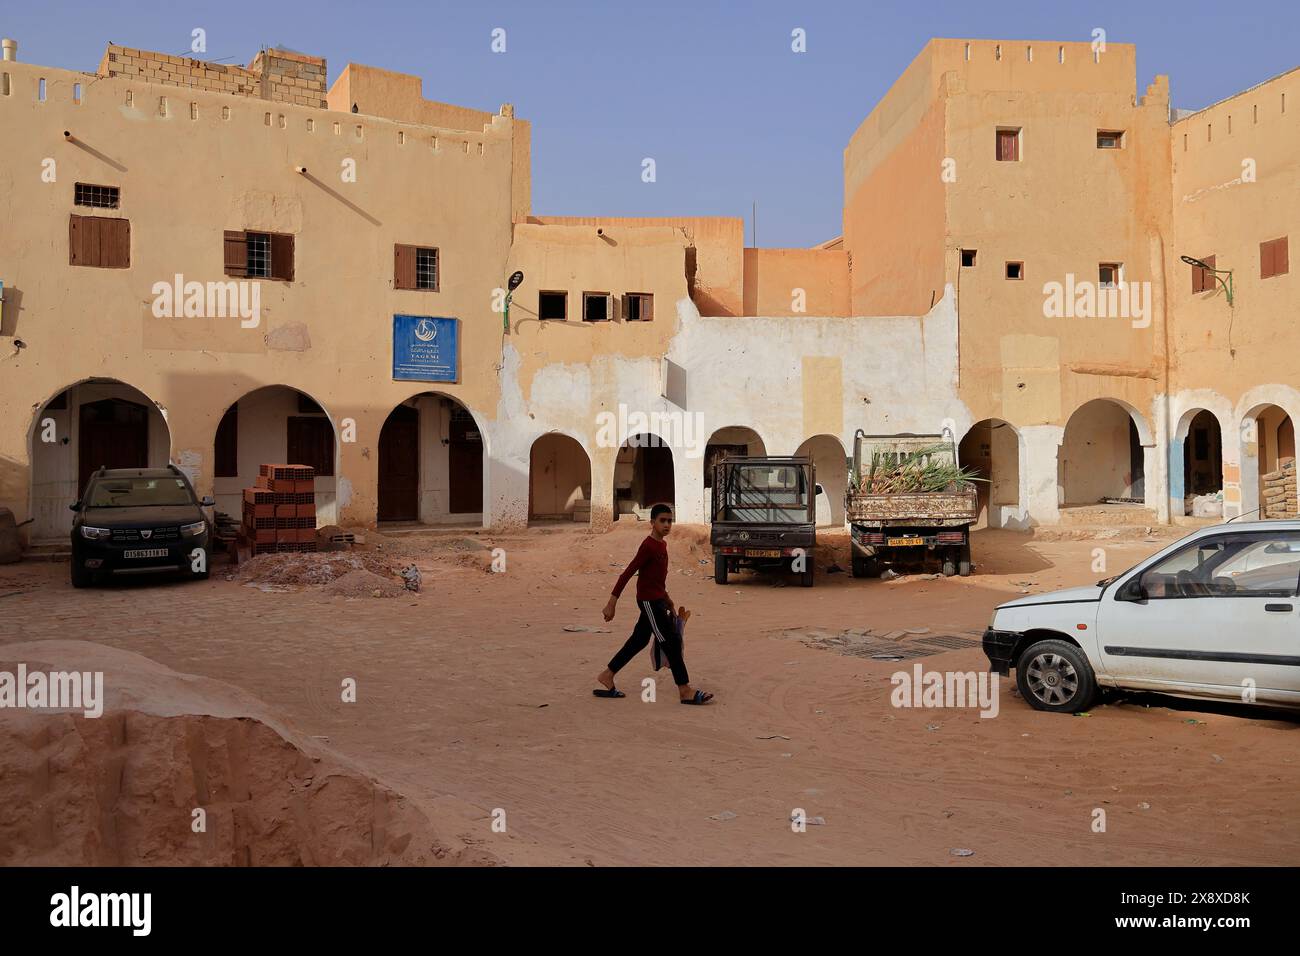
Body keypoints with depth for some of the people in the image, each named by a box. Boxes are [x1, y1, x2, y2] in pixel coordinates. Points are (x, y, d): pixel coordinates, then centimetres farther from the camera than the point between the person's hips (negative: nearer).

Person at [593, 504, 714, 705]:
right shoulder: (648, 546, -18)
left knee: (639, 641, 15)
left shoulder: (661, 545, 10)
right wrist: (612, 603, -21)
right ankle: (685, 690, -2)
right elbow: (627, 573, -20)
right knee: (671, 642, -7)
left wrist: (666, 598, 26)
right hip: (649, 601, -10)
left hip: (657, 600, 10)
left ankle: (606, 677, 24)